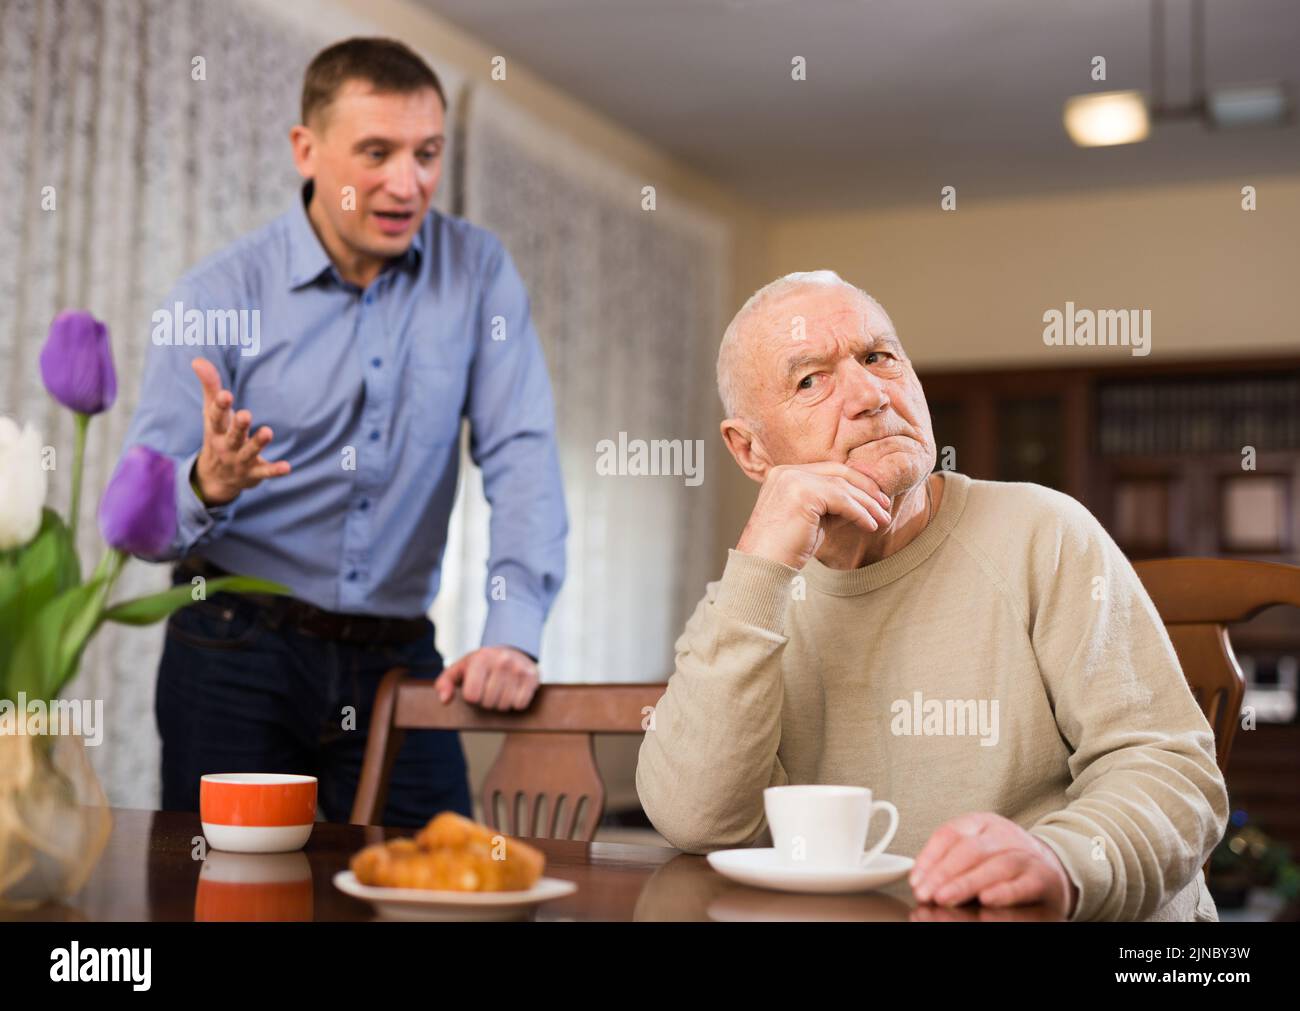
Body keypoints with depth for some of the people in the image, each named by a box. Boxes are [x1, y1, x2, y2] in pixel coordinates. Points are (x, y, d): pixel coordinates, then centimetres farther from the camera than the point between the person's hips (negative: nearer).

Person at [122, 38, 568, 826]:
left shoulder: (476, 270, 0)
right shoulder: (218, 294, -5)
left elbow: (521, 454, -7)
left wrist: (514, 633, -19)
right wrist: (208, 486, -30)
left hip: (397, 656, 1)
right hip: (238, 656, -1)